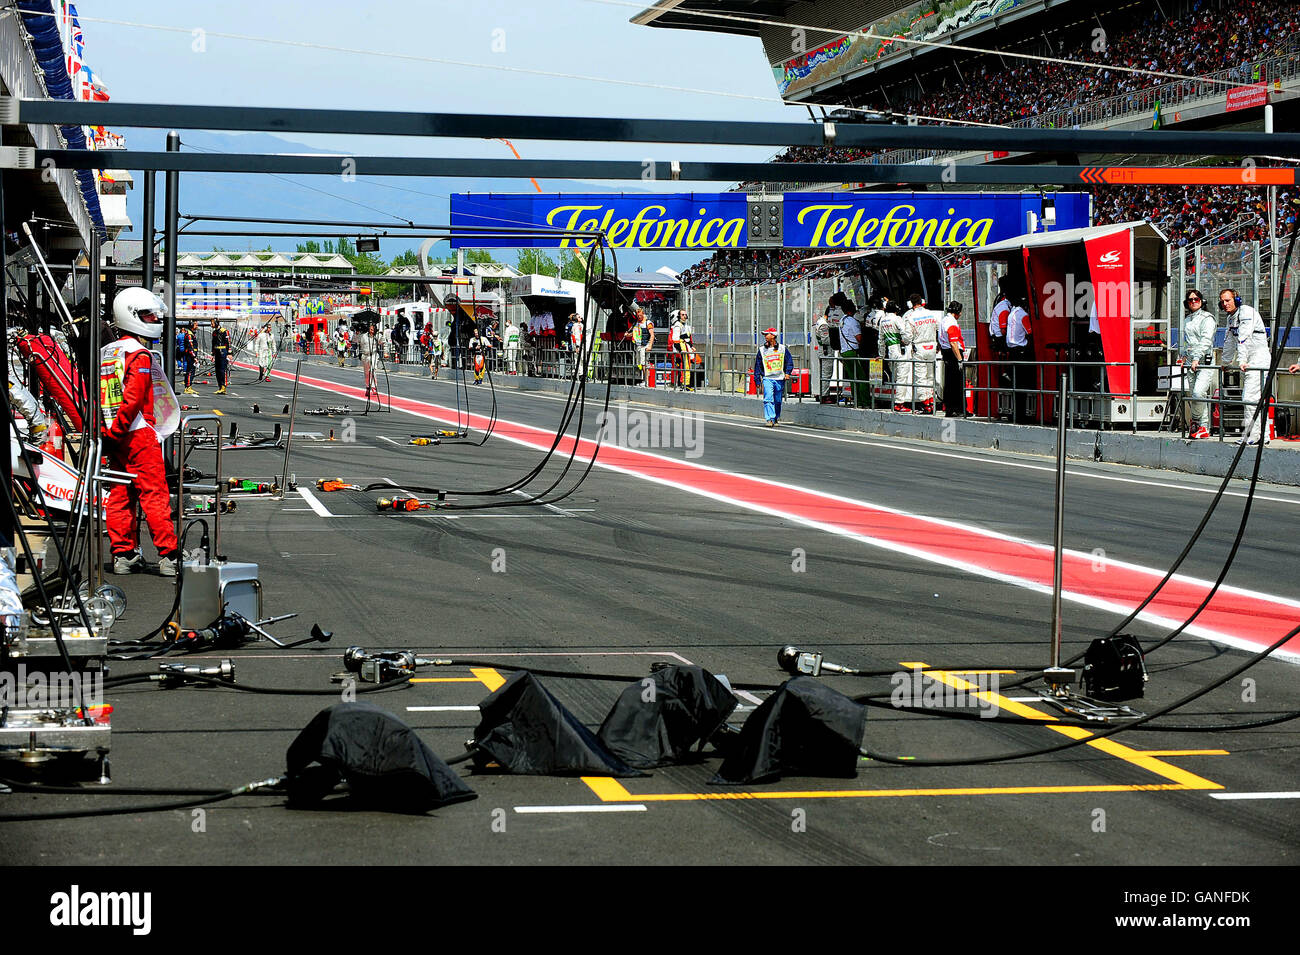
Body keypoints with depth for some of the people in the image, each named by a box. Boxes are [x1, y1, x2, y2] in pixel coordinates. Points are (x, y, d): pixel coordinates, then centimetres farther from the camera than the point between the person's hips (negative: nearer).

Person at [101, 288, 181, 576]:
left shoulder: (105, 354, 14)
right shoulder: (139, 355, -12)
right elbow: (133, 399, -20)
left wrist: (107, 432, 16)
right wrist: (117, 431, -14)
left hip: (116, 437, 8)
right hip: (139, 434, -8)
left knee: (120, 496, 10)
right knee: (154, 495, -6)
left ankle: (123, 555, 12)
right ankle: (169, 556, -6)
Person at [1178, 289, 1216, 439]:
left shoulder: (1207, 318, -2)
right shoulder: (1186, 320, 19)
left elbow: (1206, 340, -13)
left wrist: (1197, 358, -22)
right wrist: (1181, 357, 17)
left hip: (1205, 361, -6)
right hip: (1190, 363, 6)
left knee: (1198, 393, -20)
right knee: (1194, 395, 1)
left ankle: (1195, 421, -4)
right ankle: (1203, 428, 6)